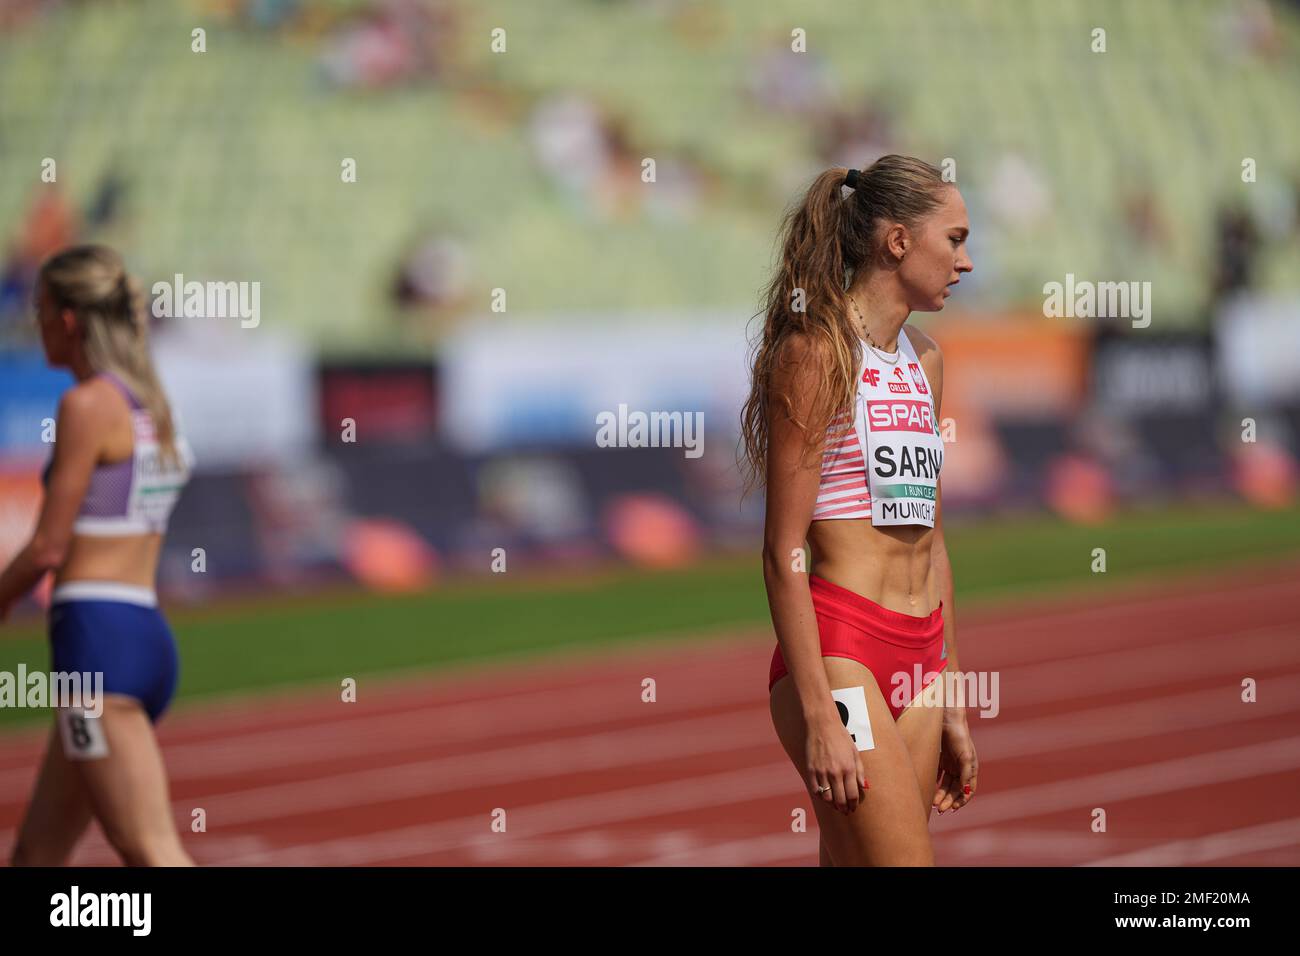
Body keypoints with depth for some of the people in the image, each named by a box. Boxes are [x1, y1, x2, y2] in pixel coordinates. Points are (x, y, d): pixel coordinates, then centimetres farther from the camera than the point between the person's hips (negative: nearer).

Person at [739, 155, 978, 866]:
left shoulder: (924, 359, 17)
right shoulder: (816, 351, -8)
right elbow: (784, 553, -12)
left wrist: (951, 705, 20)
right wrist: (819, 717, -18)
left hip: (918, 656, 8)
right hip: (840, 648, -8)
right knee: (905, 861, -16)